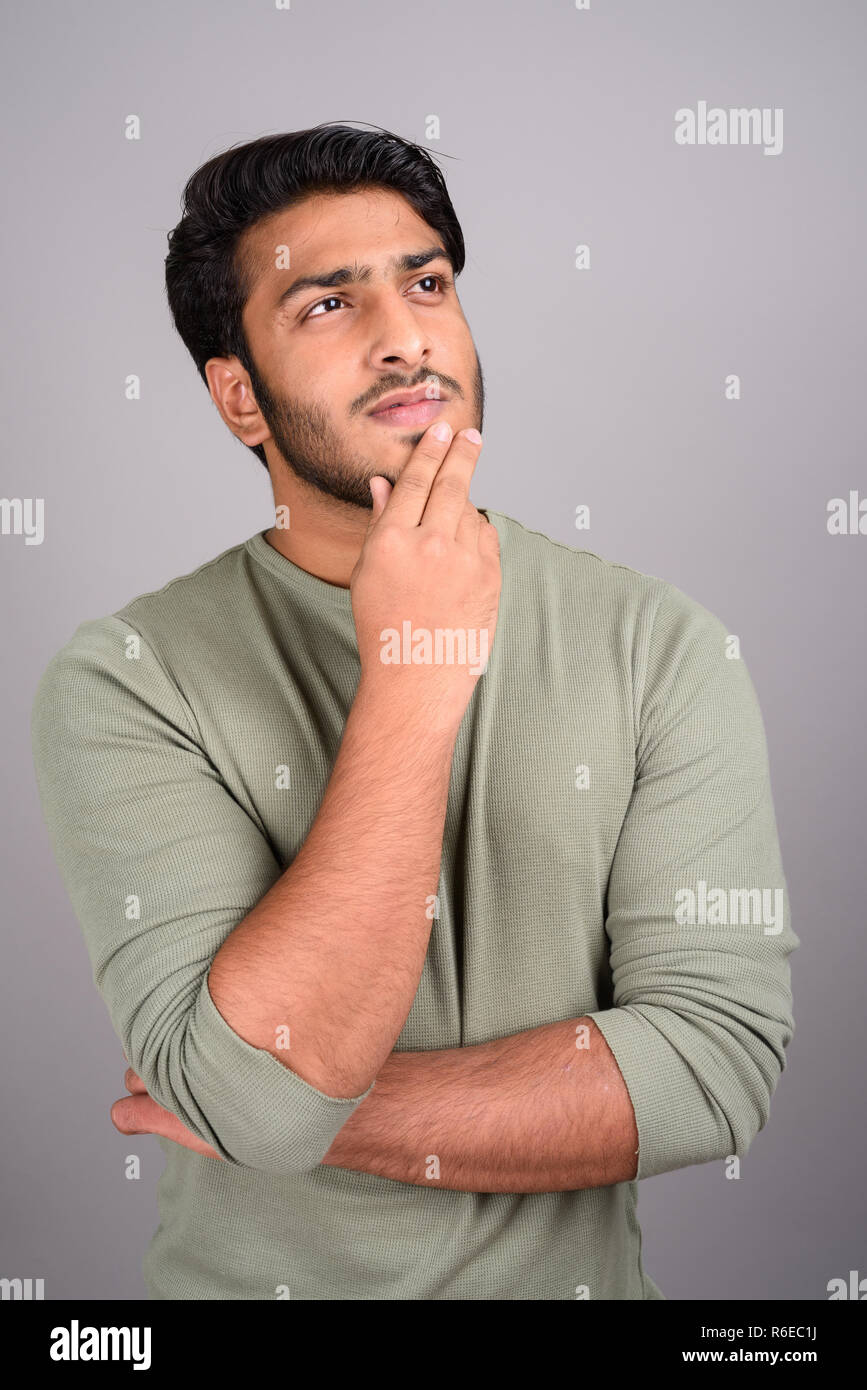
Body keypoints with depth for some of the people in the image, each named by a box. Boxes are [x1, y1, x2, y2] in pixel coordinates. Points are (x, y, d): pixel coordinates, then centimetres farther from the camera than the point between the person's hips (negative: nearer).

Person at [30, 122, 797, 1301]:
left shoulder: (661, 643, -12)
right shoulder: (129, 677, -17)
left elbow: (720, 1062, -19)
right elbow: (253, 1093, -26)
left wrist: (299, 1108, -20)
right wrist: (415, 677, -29)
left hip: (570, 1274, 2)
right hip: (249, 1275, -1)